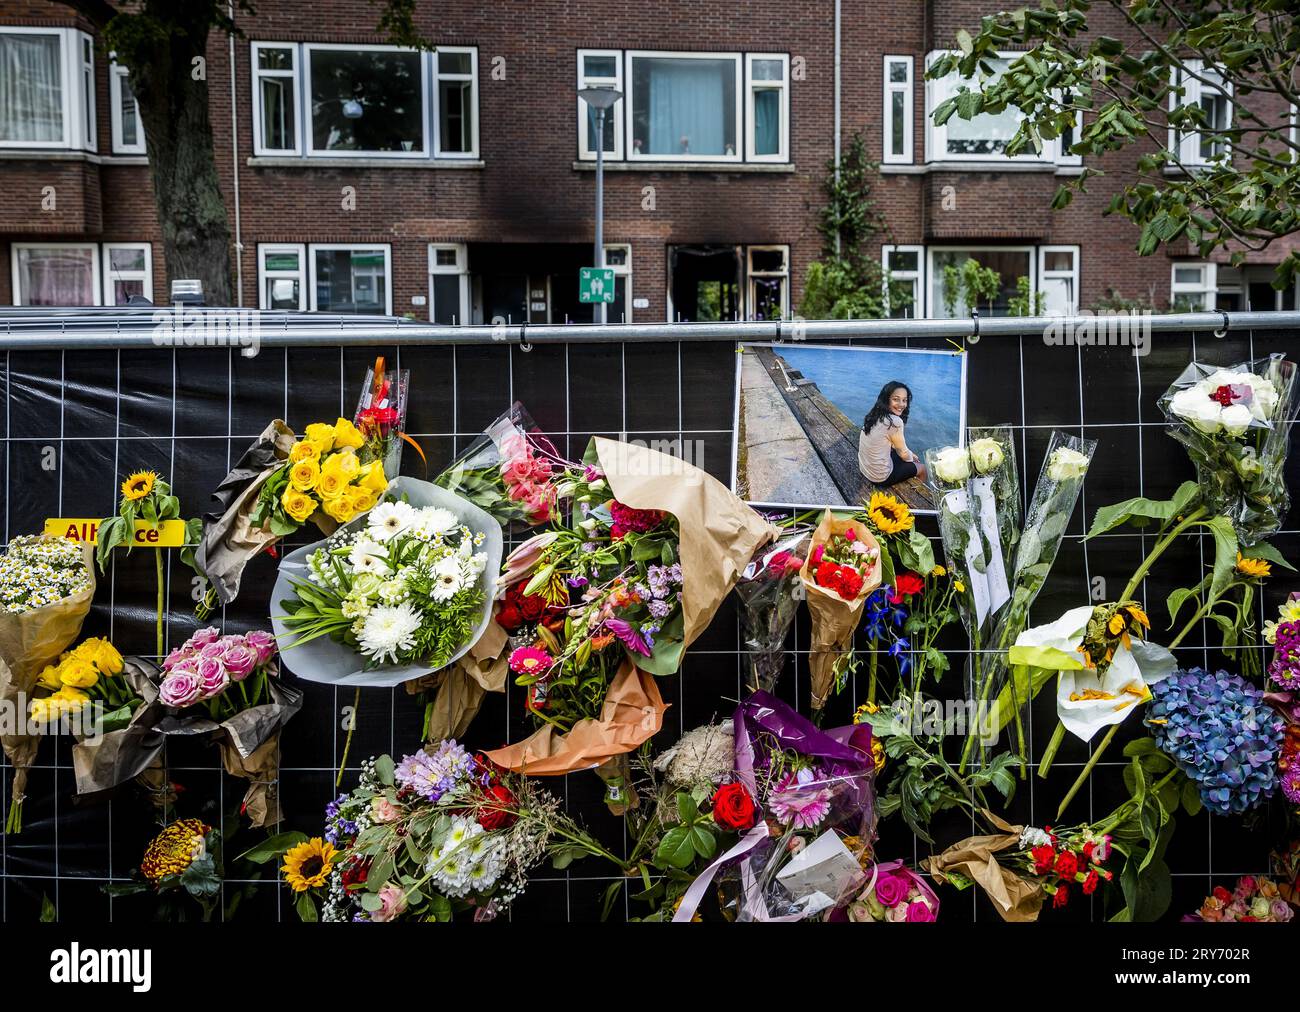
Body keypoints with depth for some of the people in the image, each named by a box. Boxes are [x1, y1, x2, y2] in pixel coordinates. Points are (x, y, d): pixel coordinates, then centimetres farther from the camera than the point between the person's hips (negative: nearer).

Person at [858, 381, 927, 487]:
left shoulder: (875, 414, -2)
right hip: (880, 477, -8)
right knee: (922, 468, 17)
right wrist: (912, 458, 9)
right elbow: (903, 453, -11)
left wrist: (910, 454, 20)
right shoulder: (895, 422, -27)